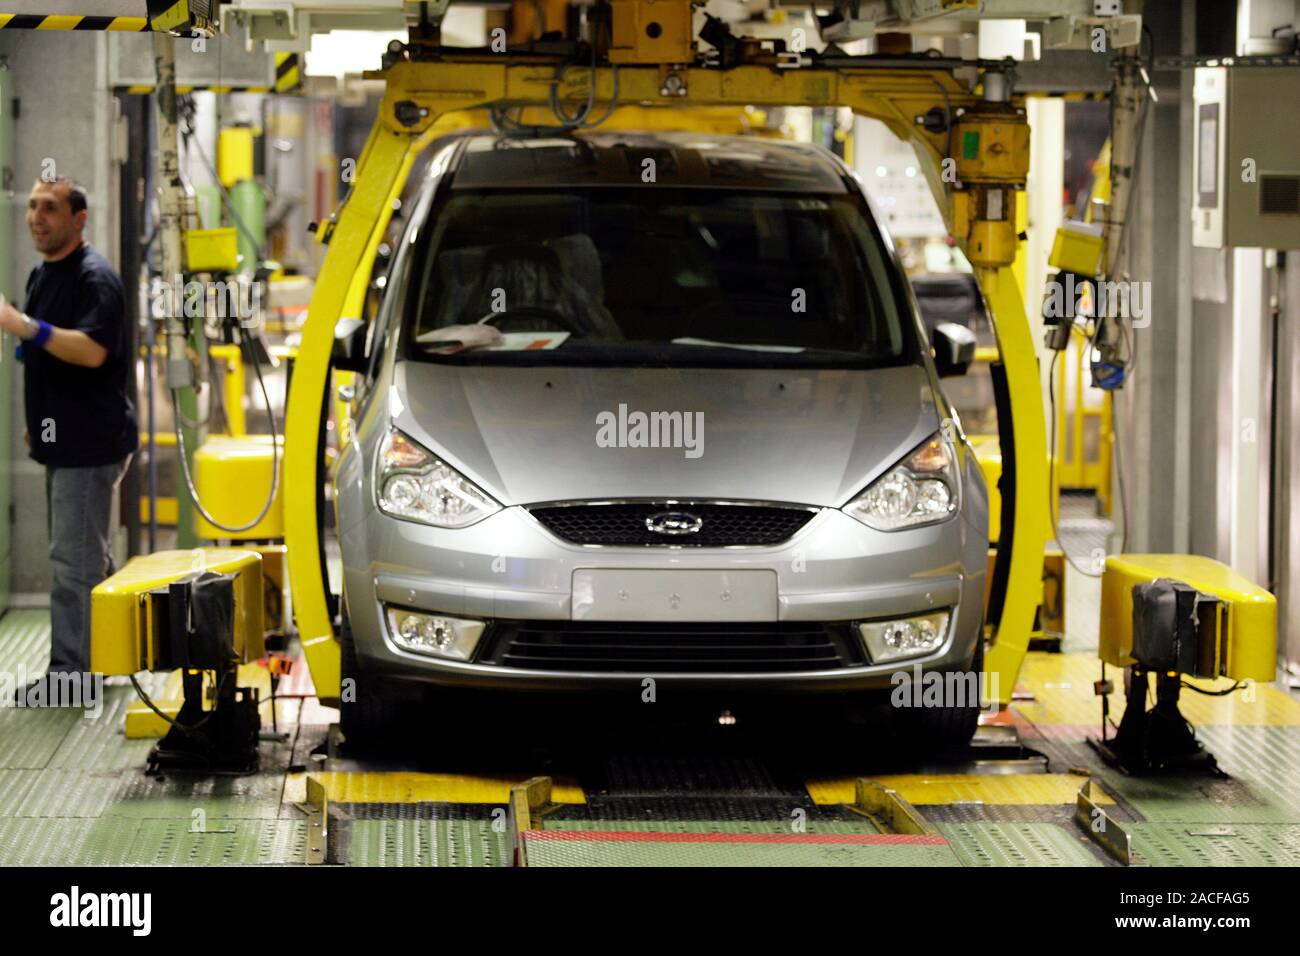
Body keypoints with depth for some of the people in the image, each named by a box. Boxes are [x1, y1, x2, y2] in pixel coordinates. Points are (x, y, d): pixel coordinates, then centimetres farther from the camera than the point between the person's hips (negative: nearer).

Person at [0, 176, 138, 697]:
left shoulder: (94, 277, -16)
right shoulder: (42, 275, 15)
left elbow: (92, 349, -30)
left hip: (89, 442, -10)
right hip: (62, 439, 10)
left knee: (74, 556, -10)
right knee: (89, 554, 17)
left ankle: (70, 668, -8)